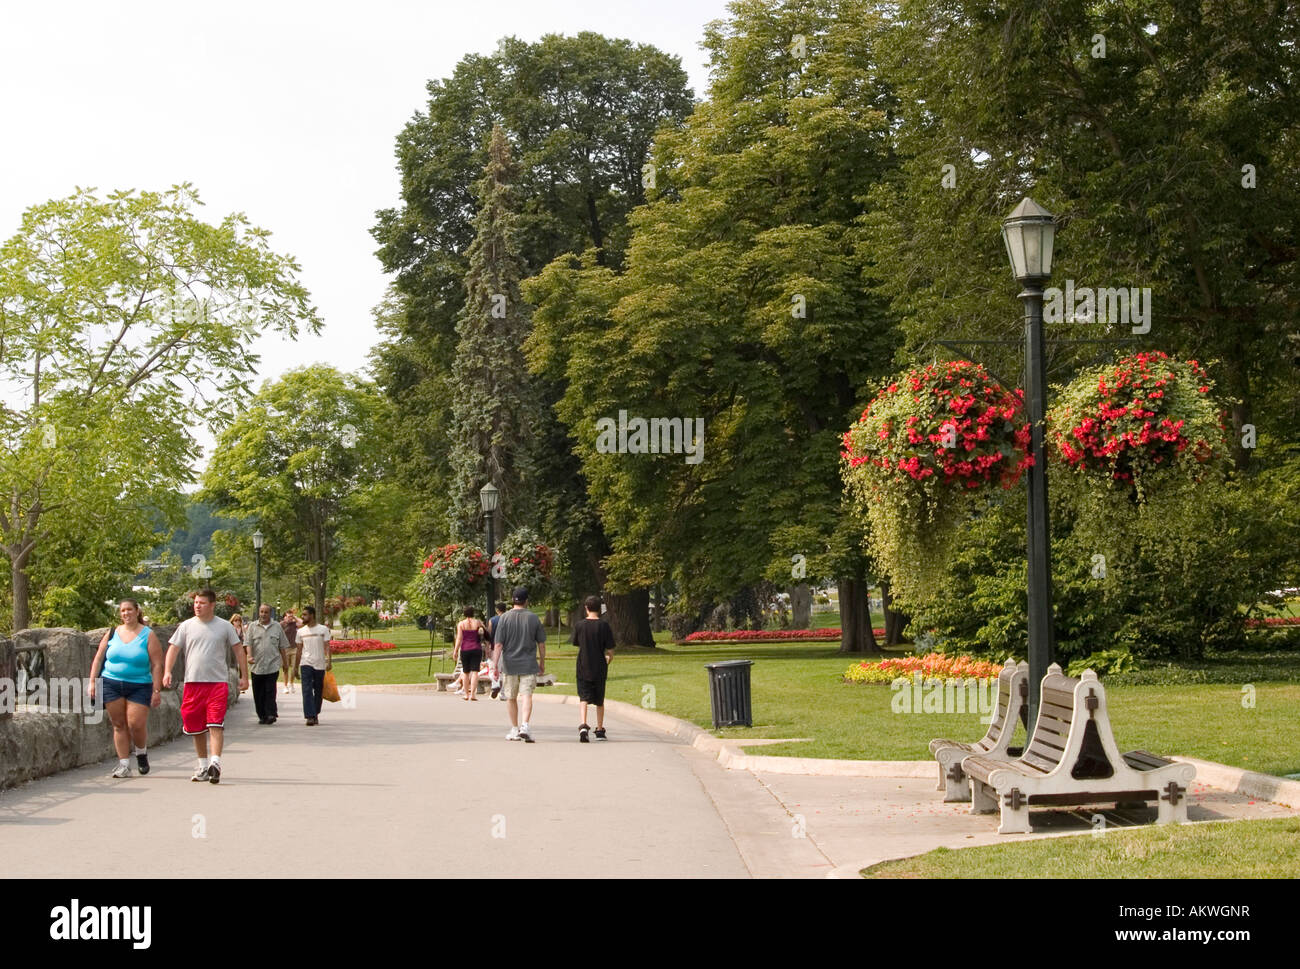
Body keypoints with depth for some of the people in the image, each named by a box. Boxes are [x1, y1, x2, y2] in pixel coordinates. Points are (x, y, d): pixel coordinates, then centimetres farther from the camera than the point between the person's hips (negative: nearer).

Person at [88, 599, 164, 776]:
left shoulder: (148, 635, 0)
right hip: (112, 684, 3)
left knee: (136, 724, -12)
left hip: (139, 687, -3)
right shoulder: (112, 634, 9)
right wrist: (92, 682, 5)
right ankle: (124, 765, 8)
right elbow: (98, 658, 14)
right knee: (119, 725, 3)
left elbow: (156, 665, -4)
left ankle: (142, 753, 17)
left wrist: (157, 691, -10)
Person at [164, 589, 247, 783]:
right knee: (196, 727, 8)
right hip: (193, 682, 2)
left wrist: (244, 676, 6)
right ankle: (203, 766, 20)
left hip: (218, 682, -2)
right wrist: (167, 671, -10)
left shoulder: (224, 626, 5)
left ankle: (215, 763, -20)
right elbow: (173, 649, 6)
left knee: (216, 725, -14)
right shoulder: (186, 626, 8)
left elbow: (238, 650, 10)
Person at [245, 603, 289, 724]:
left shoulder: (277, 627, 10)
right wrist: (250, 656, -18)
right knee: (258, 693, 5)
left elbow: (282, 646, 15)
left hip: (273, 665, -1)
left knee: (270, 691, -10)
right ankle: (262, 716, 13)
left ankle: (271, 714, -11)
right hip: (257, 666, 1)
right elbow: (247, 643, -1)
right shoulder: (252, 626, 8)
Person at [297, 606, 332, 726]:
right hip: (306, 664, 1)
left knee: (318, 691, 6)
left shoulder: (323, 629, 2)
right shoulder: (301, 631, 9)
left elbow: (327, 647, -2)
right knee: (307, 690, -12)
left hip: (319, 665, -1)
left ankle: (316, 715, 19)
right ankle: (310, 716, -17)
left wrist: (329, 661, -16)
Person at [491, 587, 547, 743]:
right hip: (529, 664, 0)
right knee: (526, 695, -5)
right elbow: (541, 643, 5)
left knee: (511, 697, 12)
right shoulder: (533, 618, -1)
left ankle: (515, 729, 18)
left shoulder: (505, 618, -3)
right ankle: (525, 725, -24)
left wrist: (495, 665, -4)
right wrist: (542, 662, 17)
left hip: (509, 665, 0)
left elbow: (498, 644, -7)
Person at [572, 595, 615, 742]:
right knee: (599, 701, 14)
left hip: (583, 668, 0)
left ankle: (583, 726, -26)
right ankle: (600, 730, 22)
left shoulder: (579, 625, -2)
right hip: (600, 669, 0)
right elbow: (610, 651, -6)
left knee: (583, 698, -3)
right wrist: (608, 660, 16)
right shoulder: (604, 626, -6)